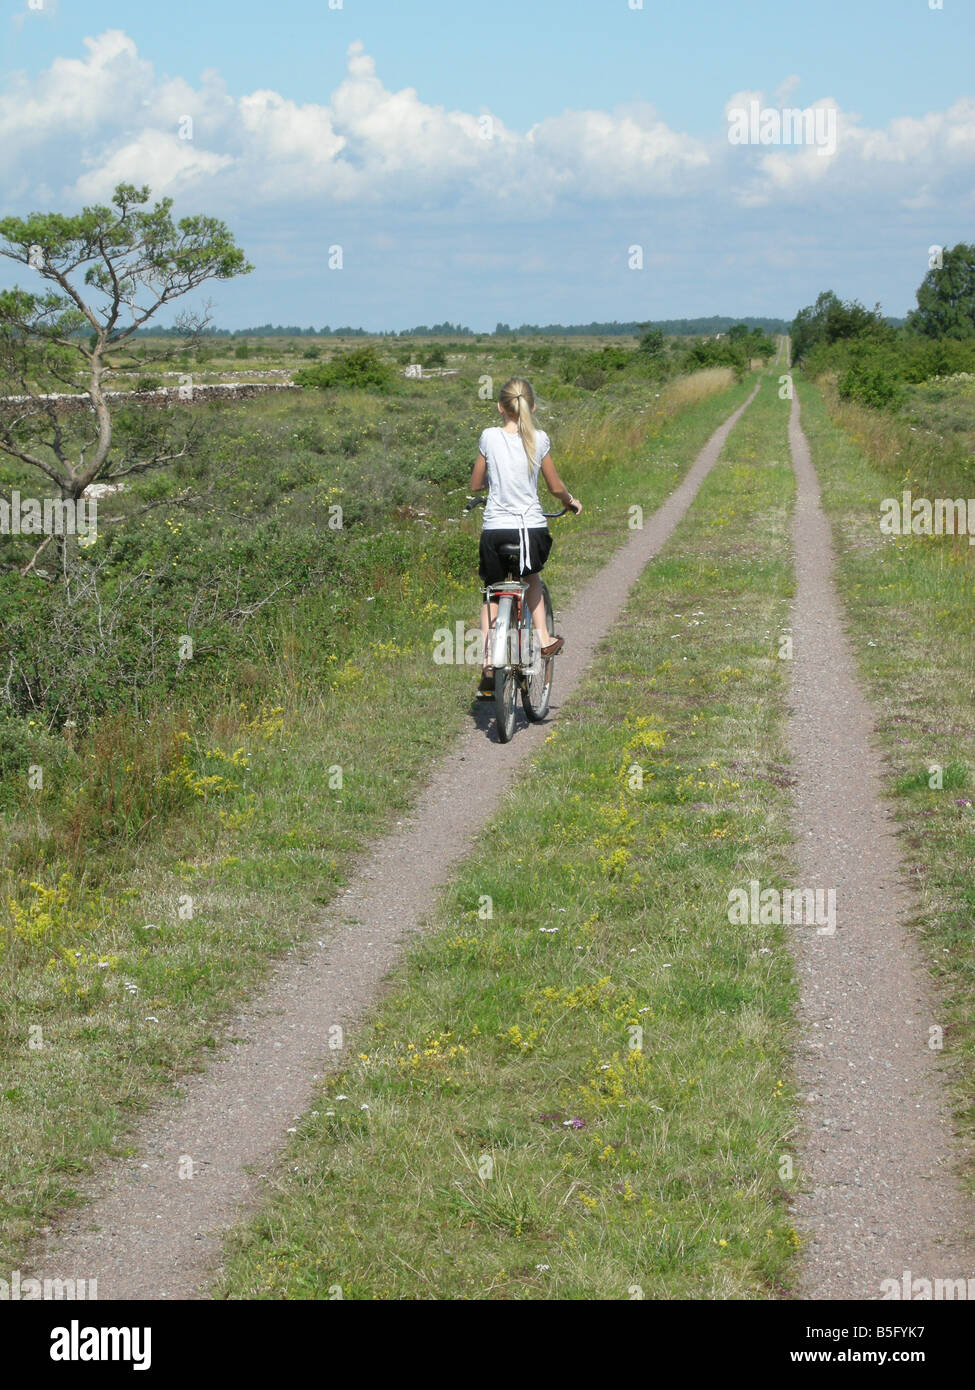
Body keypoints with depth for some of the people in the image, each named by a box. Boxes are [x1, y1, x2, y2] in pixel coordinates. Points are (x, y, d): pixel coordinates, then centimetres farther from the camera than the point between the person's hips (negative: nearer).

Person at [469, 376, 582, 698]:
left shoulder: (489, 437, -3)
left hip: (495, 528, -1)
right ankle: (543, 638, 18)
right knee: (531, 576, 31)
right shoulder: (539, 439, -2)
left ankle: (489, 663, 3)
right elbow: (555, 487, 7)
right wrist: (571, 501, 29)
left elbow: (475, 484, 8)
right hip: (532, 527, 1)